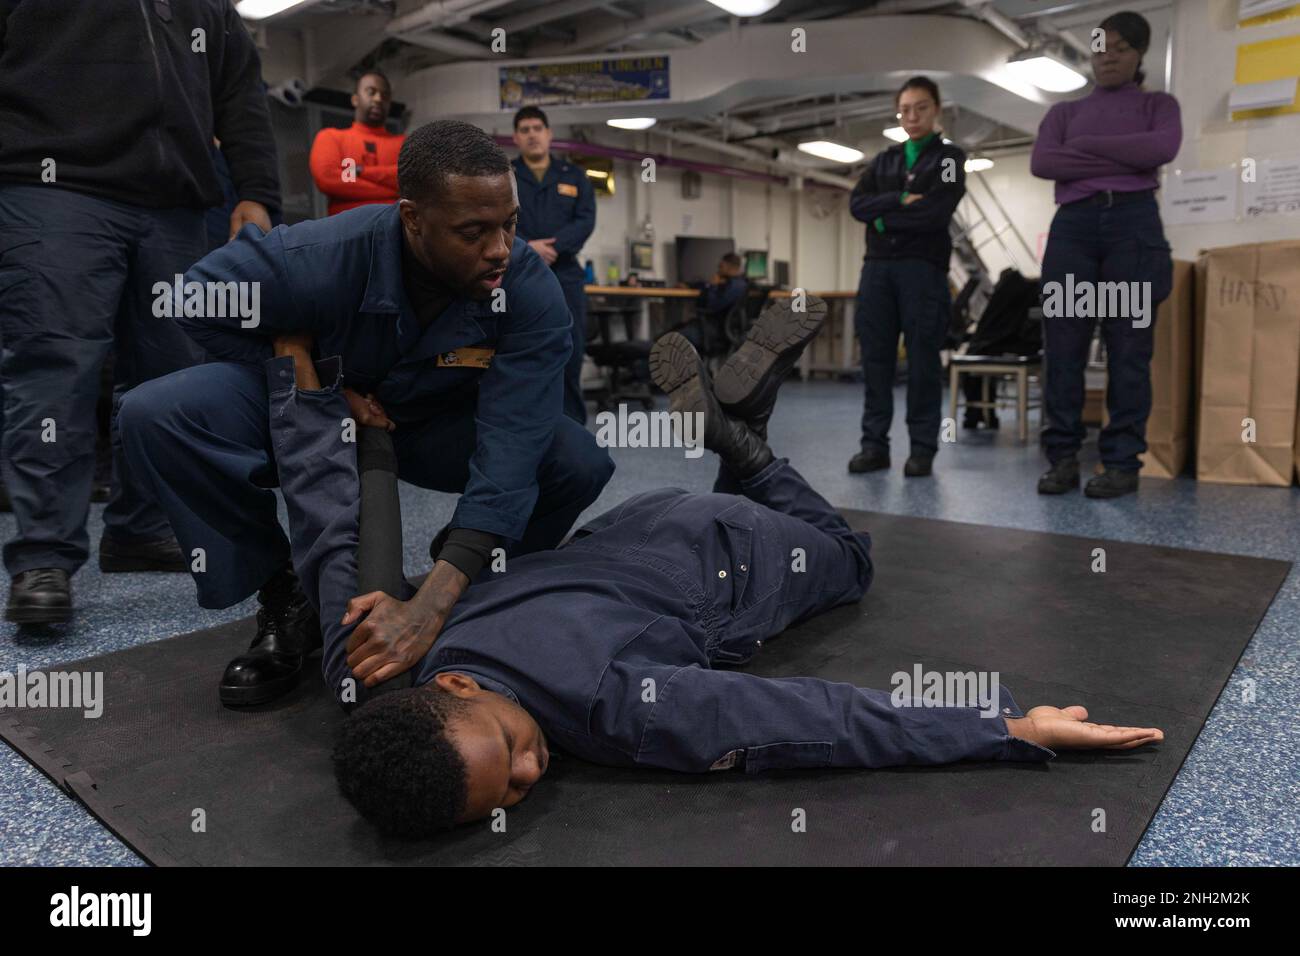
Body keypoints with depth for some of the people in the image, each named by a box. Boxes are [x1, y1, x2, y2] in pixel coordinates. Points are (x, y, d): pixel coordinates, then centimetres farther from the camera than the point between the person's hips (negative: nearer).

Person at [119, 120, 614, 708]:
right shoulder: (320, 258, -31)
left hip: (439, 428, 1)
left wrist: (433, 605, -46)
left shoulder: (532, 294, -28)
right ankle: (286, 600, -6)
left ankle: (470, 585, 5)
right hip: (311, 410, 0)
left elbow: (511, 452, -36)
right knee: (155, 415, -26)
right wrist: (313, 386, -19)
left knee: (581, 462, -25)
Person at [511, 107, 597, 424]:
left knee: (570, 353, 0)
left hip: (565, 276, 1)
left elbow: (585, 221, 1)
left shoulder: (574, 176, 15)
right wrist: (526, 248, -19)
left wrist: (552, 247, -15)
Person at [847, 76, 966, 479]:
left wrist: (885, 218, -2)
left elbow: (937, 210, -9)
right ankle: (874, 443, 5)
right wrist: (900, 200, -9)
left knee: (922, 358, -5)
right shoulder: (884, 159, 21)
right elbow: (856, 204, 5)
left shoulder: (949, 156, 8)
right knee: (876, 356, 0)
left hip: (923, 266, -4)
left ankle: (923, 447, 0)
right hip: (877, 265, 4)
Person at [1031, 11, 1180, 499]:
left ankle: (1122, 462, -4)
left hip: (1134, 223, -1)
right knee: (1063, 347, -6)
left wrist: (1086, 145, 0)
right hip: (1072, 225, 1)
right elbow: (1041, 163, 1)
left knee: (1129, 349, -6)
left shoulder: (1158, 105, 19)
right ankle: (1063, 458, -1)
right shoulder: (1065, 111, 22)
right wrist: (1121, 161, -3)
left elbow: (1162, 149, -4)